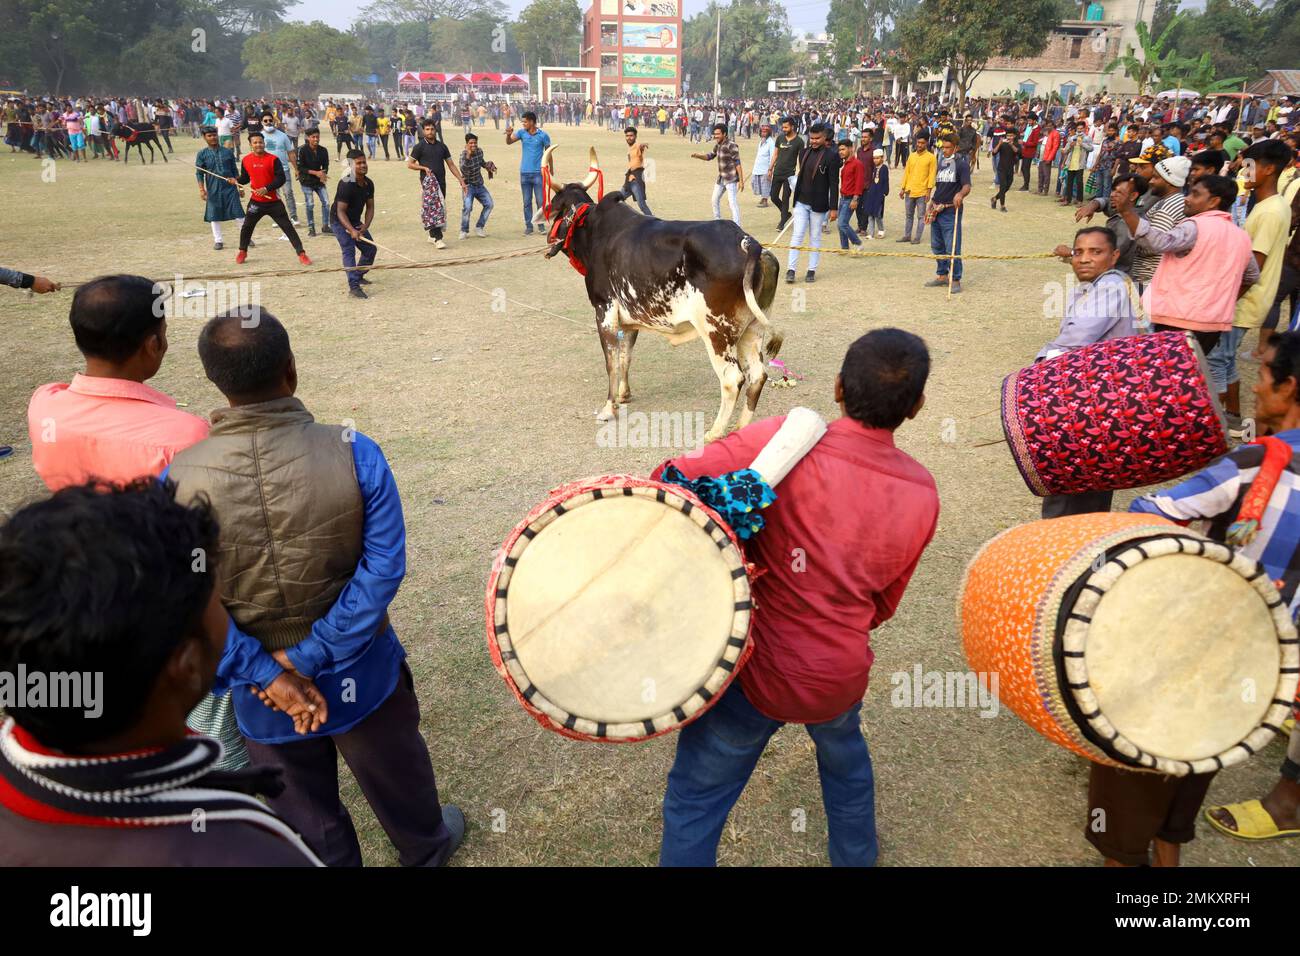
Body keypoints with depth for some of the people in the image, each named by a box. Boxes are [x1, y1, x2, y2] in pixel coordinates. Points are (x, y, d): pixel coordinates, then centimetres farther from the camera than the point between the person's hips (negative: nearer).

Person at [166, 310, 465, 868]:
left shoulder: (181, 481, -20)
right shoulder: (353, 453, -22)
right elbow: (383, 567, -22)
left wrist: (265, 672, -15)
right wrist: (313, 654, -18)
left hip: (261, 690, 0)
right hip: (359, 671, 0)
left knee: (305, 817, 25)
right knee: (395, 775, 30)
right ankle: (425, 849, 57)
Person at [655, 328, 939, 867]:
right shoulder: (921, 494, -6)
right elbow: (882, 605, 5)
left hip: (756, 669, -5)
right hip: (840, 677, 5)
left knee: (694, 805, 15)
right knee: (845, 754, 37)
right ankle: (856, 857, 59)